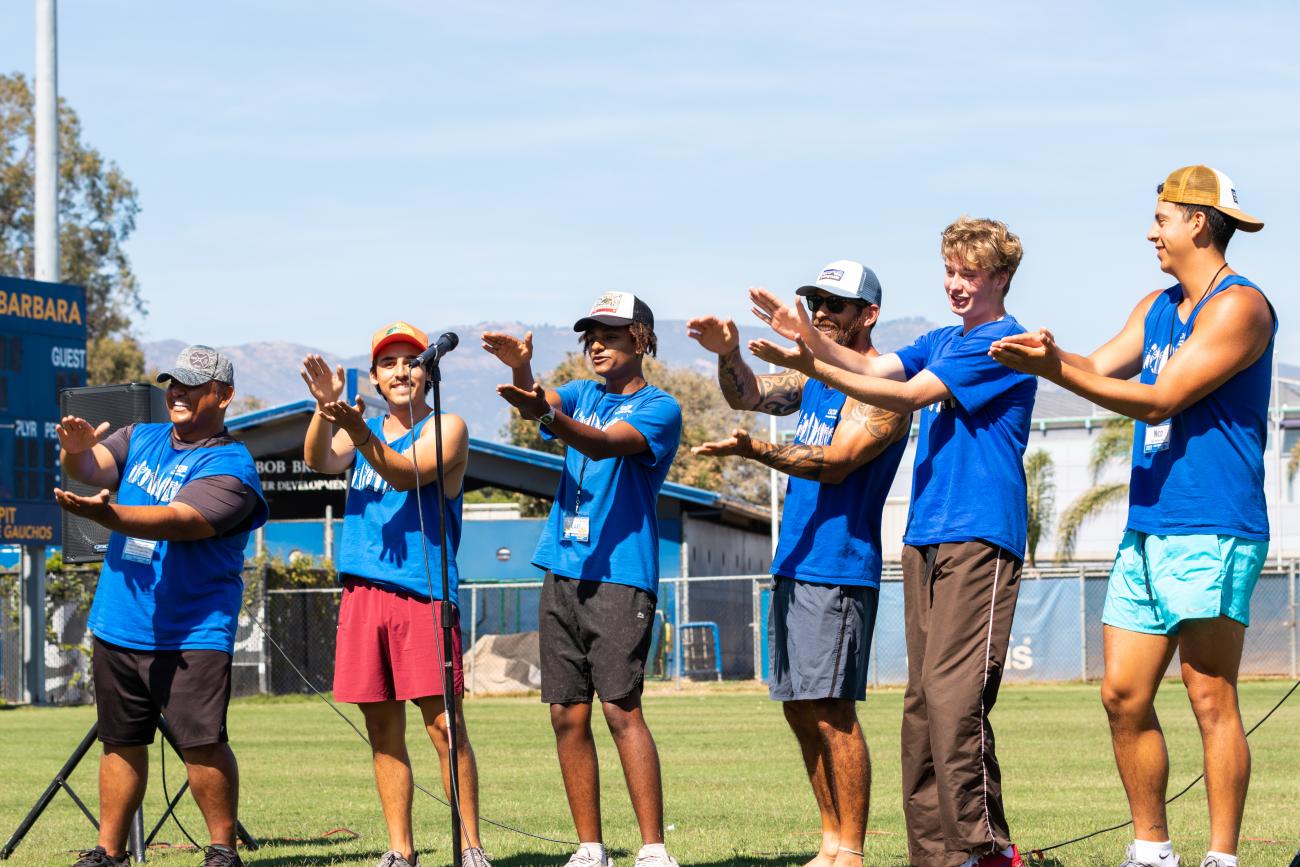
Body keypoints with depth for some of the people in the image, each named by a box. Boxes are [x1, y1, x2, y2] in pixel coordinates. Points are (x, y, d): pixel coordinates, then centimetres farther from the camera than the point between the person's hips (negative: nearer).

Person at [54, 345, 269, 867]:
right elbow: (92, 467, -5)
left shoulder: (231, 467, -10)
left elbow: (177, 521, -25)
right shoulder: (141, 440, 13)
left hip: (193, 633, -6)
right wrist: (77, 451, -30)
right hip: (119, 624, 6)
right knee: (121, 742, 11)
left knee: (202, 743, -13)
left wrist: (104, 514, -39)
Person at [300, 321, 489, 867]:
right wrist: (324, 410, -21)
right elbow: (319, 462, -2)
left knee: (444, 725, -8)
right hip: (362, 593, 5)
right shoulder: (363, 427, 17)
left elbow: (408, 474, -17)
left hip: (422, 591, -5)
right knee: (383, 731, 7)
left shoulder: (447, 428, 1)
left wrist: (362, 435, -33)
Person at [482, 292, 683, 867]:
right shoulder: (582, 396, 17)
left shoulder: (659, 409, -2)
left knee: (622, 709, -14)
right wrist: (521, 369, -27)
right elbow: (538, 400, -4)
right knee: (567, 713, 3)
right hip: (563, 573, 6)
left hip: (621, 575, -6)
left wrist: (546, 416, -39)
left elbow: (602, 444, -20)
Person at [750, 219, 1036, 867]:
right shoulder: (941, 342, 21)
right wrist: (813, 339, -11)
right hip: (925, 539, 8)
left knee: (953, 694, -16)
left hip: (980, 538, -8)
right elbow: (871, 369, 8)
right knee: (922, 700, 4)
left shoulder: (1003, 344, -6)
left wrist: (814, 368, -18)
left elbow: (909, 395, -13)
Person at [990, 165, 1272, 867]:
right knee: (1124, 696, 5)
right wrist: (1052, 356, -13)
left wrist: (1055, 368, -19)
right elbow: (1101, 371, 8)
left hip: (1211, 534, -8)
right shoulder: (1156, 308, 20)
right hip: (1146, 531, 8)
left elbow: (1161, 398, -15)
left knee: (1211, 699, -8)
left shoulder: (1239, 306, -8)